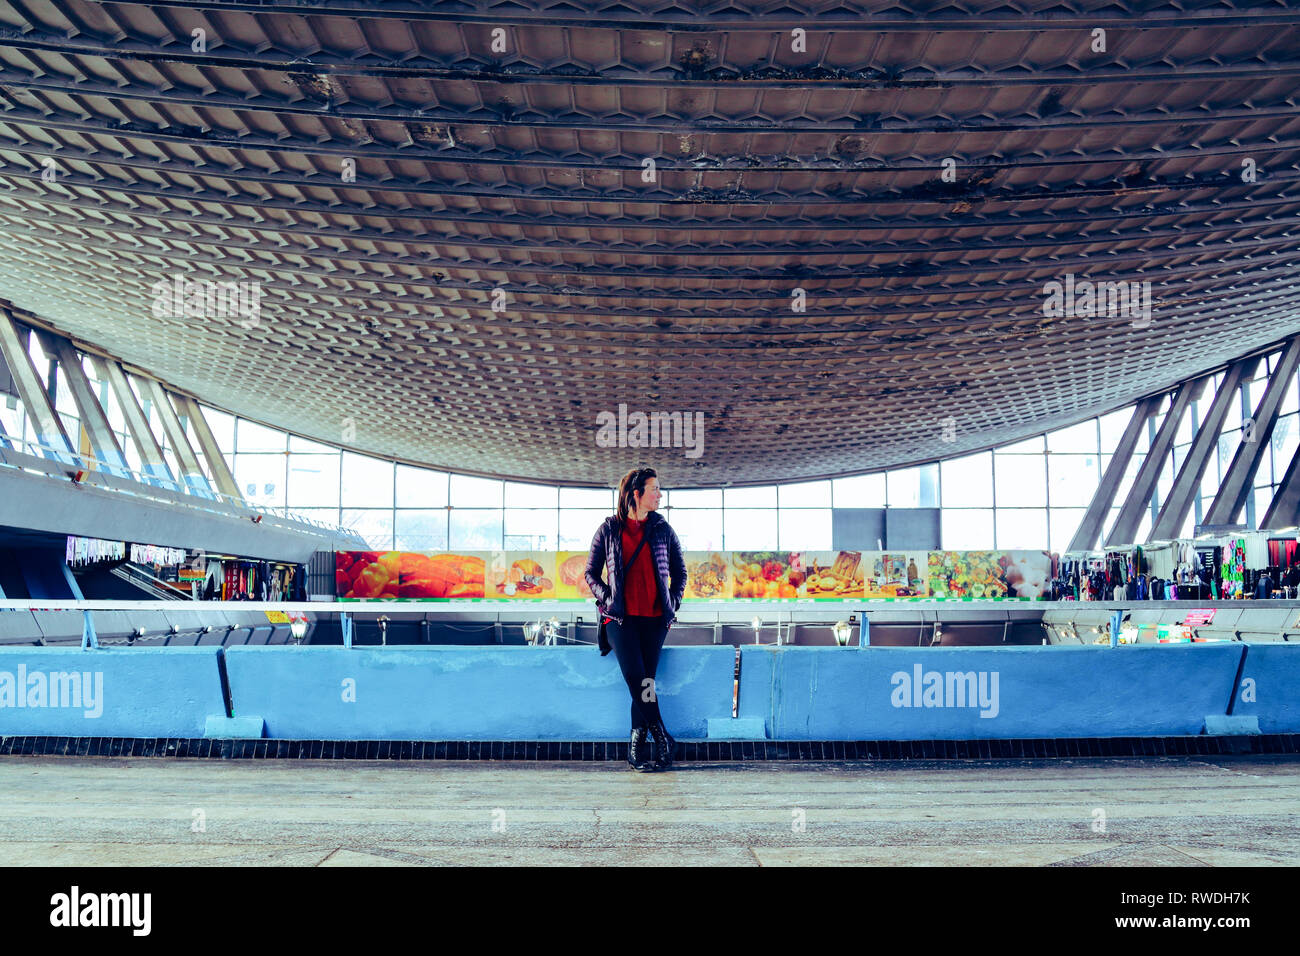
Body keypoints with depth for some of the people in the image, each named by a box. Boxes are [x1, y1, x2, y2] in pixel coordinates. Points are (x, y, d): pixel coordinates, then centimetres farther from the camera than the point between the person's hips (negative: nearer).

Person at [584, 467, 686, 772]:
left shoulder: (662, 529, 10)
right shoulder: (608, 530, 5)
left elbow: (679, 571, 19)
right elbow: (591, 573, 11)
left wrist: (672, 604, 7)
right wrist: (607, 600, -2)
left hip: (655, 618, 2)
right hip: (621, 617, -2)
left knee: (645, 678, -6)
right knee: (634, 674, -18)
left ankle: (636, 744, 2)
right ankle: (662, 738, -9)